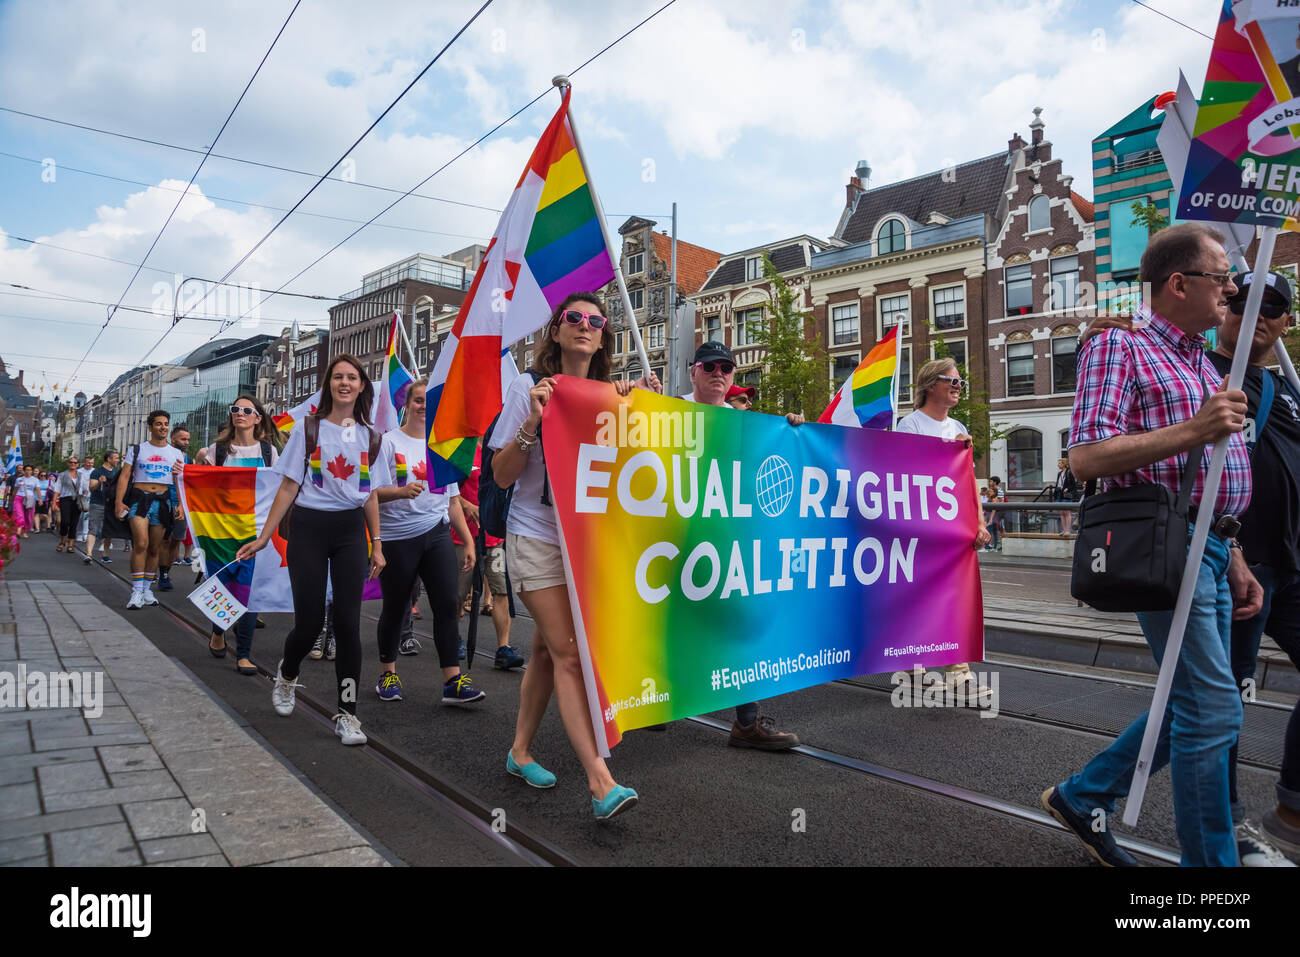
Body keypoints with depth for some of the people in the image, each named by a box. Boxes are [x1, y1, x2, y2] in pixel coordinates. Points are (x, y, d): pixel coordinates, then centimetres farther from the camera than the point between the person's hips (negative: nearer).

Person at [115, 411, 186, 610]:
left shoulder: (176, 454, 14)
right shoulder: (137, 449, 9)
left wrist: (180, 504, 0)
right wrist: (119, 501, -8)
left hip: (163, 500, 3)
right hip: (139, 498, -2)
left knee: (155, 548, 5)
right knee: (141, 543, -18)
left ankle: (146, 589, 16)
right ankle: (136, 590, -15)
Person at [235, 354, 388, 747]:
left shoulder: (369, 436, 9)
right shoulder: (308, 428, 1)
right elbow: (289, 487, 0)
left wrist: (377, 545, 8)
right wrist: (264, 537, -3)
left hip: (351, 531, 2)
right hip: (309, 527, -2)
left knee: (348, 622, -3)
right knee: (309, 621, -1)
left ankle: (347, 713, 6)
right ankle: (286, 676, 34)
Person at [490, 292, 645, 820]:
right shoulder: (529, 388, -2)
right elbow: (501, 475, -5)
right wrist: (532, 424, -19)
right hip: (536, 538, -5)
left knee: (549, 650, 13)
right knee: (568, 653, -11)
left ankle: (521, 751, 30)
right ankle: (600, 781, -11)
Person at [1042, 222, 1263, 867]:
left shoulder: (1202, 363, 22)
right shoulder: (1120, 345, -6)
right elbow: (1085, 458, -18)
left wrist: (1233, 560, 20)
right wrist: (1190, 433, -23)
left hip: (1209, 548, 9)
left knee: (1194, 707, 14)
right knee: (1214, 709, -7)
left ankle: (1082, 797, 27)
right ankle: (1210, 858, 9)